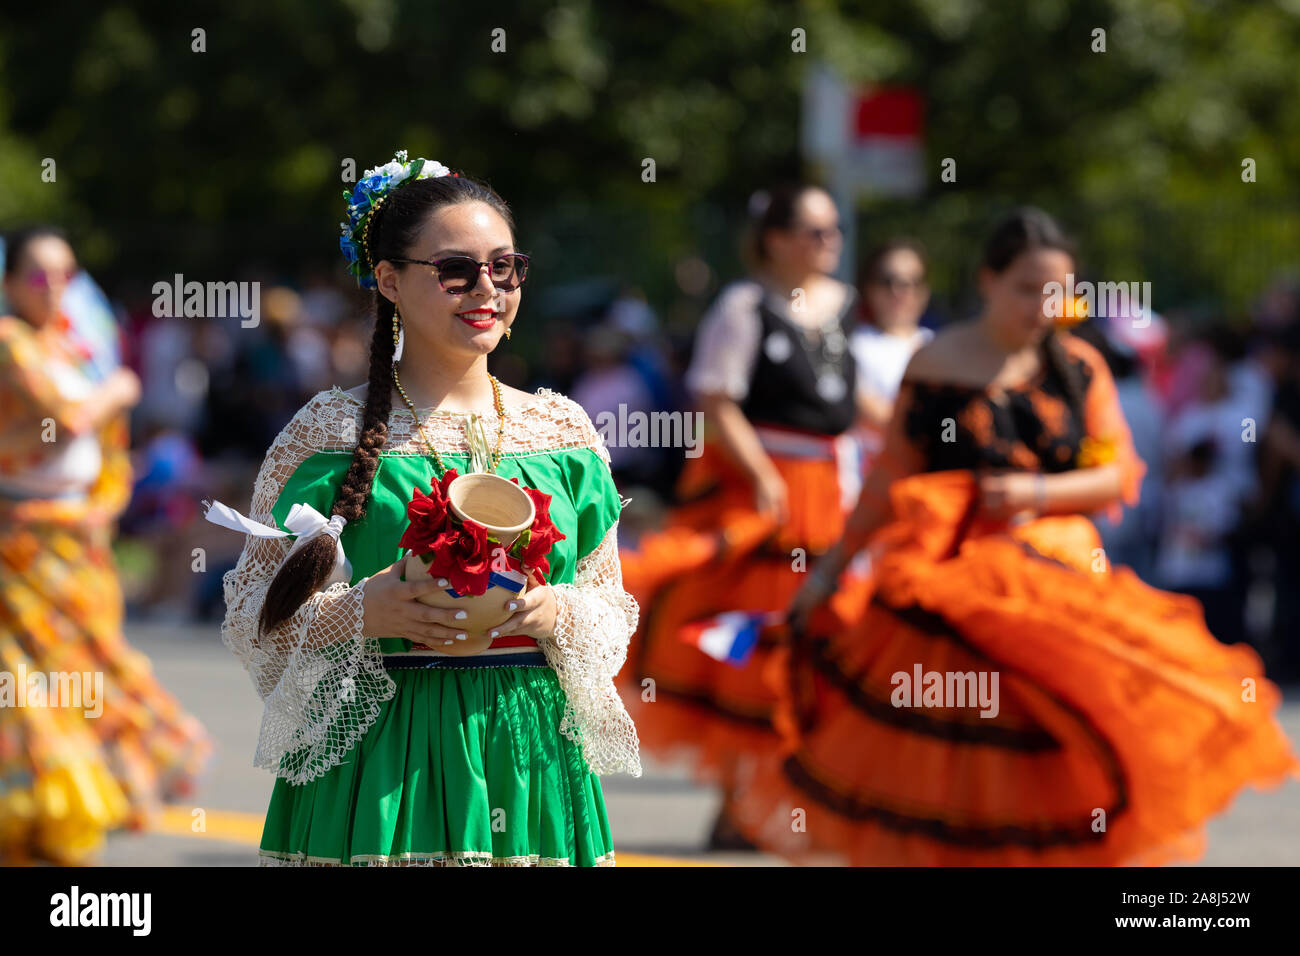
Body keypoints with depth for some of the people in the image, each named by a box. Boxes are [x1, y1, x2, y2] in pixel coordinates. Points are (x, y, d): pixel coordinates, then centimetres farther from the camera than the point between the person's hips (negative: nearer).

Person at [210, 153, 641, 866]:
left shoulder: (562, 430, 8)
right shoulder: (328, 432, -2)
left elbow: (612, 609, 12)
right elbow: (250, 612, -1)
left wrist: (557, 615, -11)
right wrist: (362, 613, -19)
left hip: (530, 750, 3)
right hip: (379, 769, -3)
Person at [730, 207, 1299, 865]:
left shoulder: (1079, 368, 4)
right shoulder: (936, 366, -1)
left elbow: (1118, 476, 3)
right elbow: (890, 481, 5)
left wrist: (1037, 494, -13)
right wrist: (832, 566, 5)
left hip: (1060, 577, 1)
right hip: (950, 581, -1)